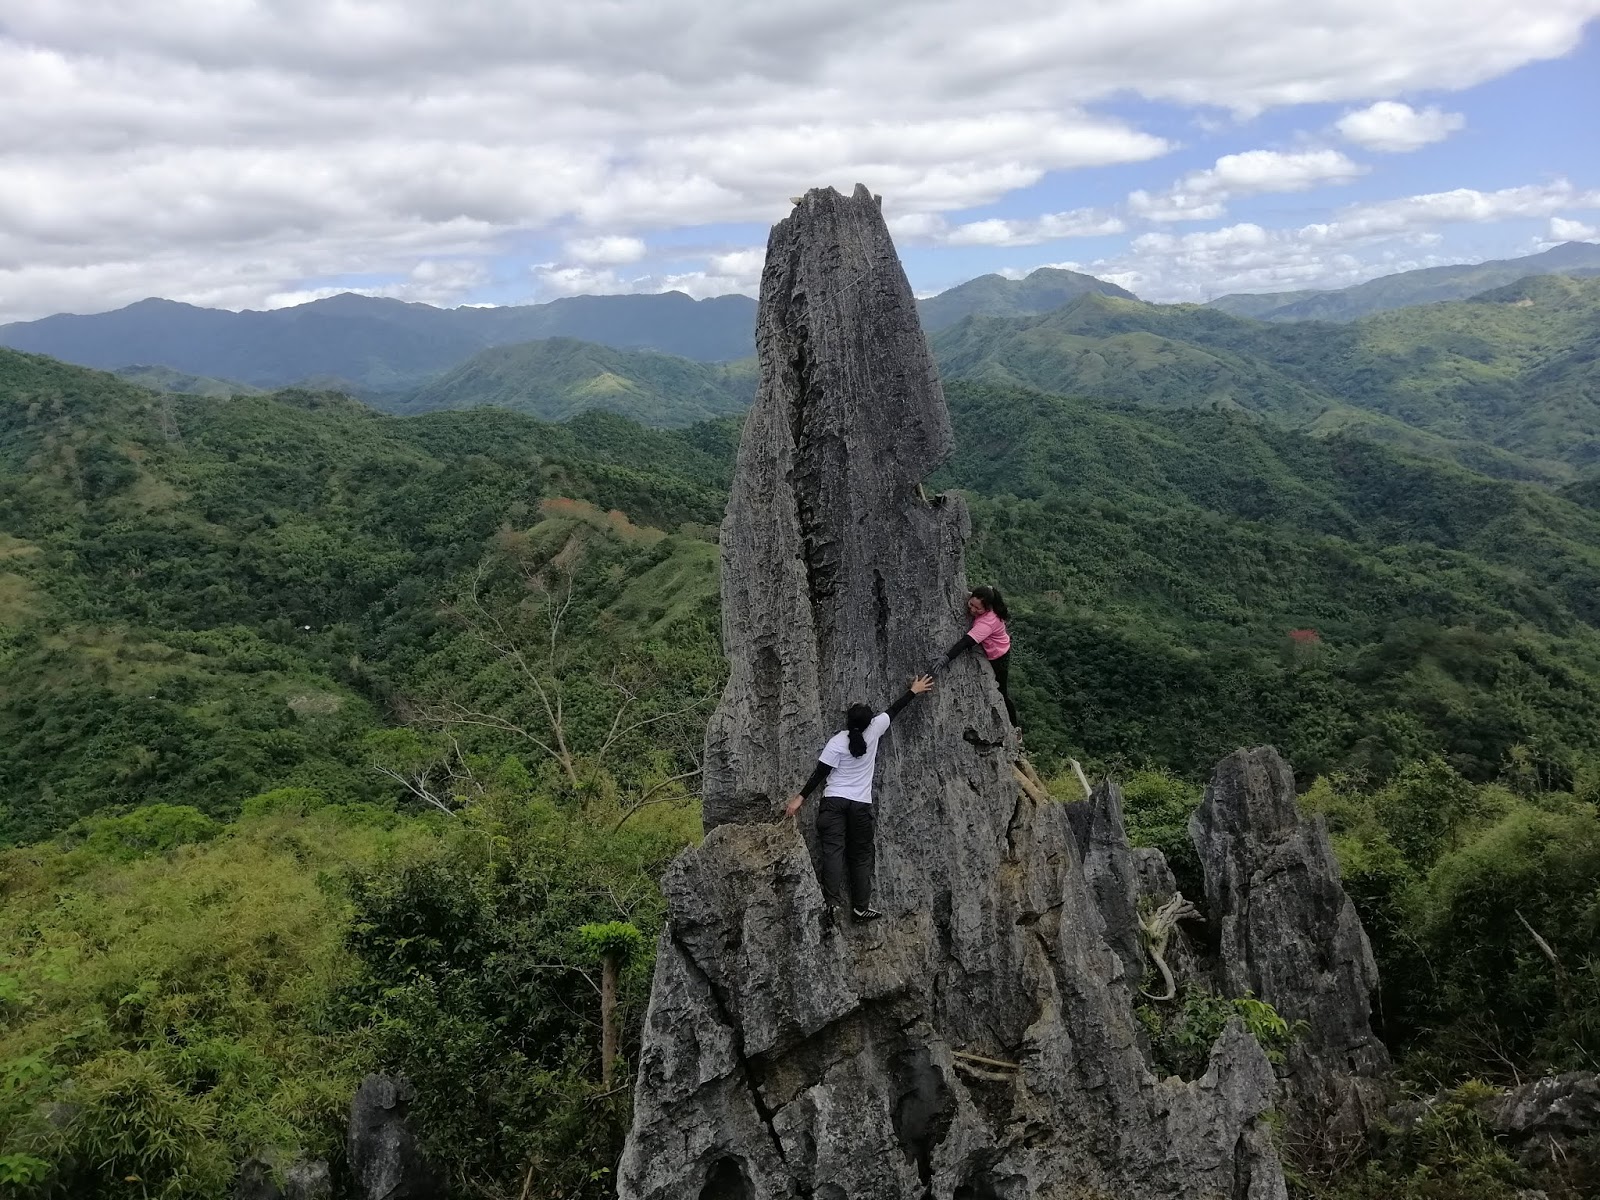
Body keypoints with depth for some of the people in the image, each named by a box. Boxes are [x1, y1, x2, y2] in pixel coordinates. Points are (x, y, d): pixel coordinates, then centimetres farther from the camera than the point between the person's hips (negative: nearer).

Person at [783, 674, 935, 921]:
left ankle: (834, 903, -19)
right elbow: (893, 710, 12)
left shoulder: (838, 742, -9)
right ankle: (861, 906, 9)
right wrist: (913, 691, 24)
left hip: (834, 801, -2)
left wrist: (801, 797, -5)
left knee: (833, 849, -8)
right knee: (861, 854, 10)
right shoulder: (872, 732, -3)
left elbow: (820, 773, -10)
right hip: (861, 804, 2)